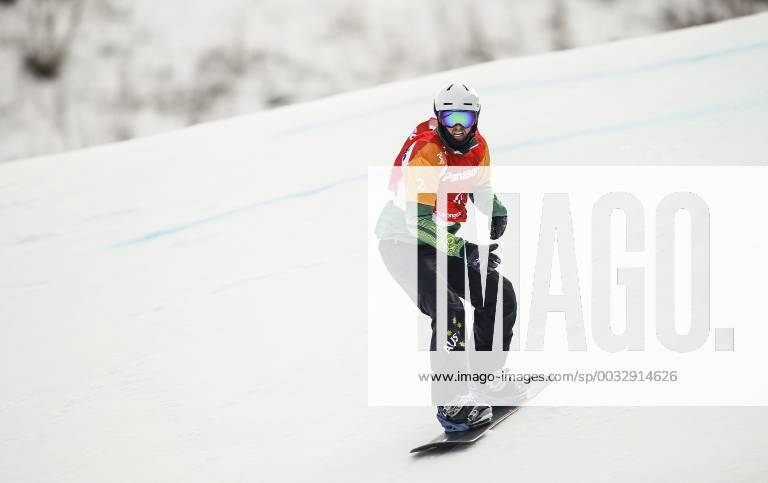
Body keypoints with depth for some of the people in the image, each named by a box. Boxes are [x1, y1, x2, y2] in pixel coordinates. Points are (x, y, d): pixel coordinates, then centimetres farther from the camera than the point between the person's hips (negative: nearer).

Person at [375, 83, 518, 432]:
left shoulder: (477, 146, -2)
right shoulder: (426, 151, -26)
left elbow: (480, 186, 19)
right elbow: (418, 219, -32)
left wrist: (496, 211, -3)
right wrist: (461, 248, -43)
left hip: (444, 241, 8)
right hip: (405, 242, -8)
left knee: (500, 296, 4)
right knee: (450, 311, -27)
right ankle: (453, 402, -25)